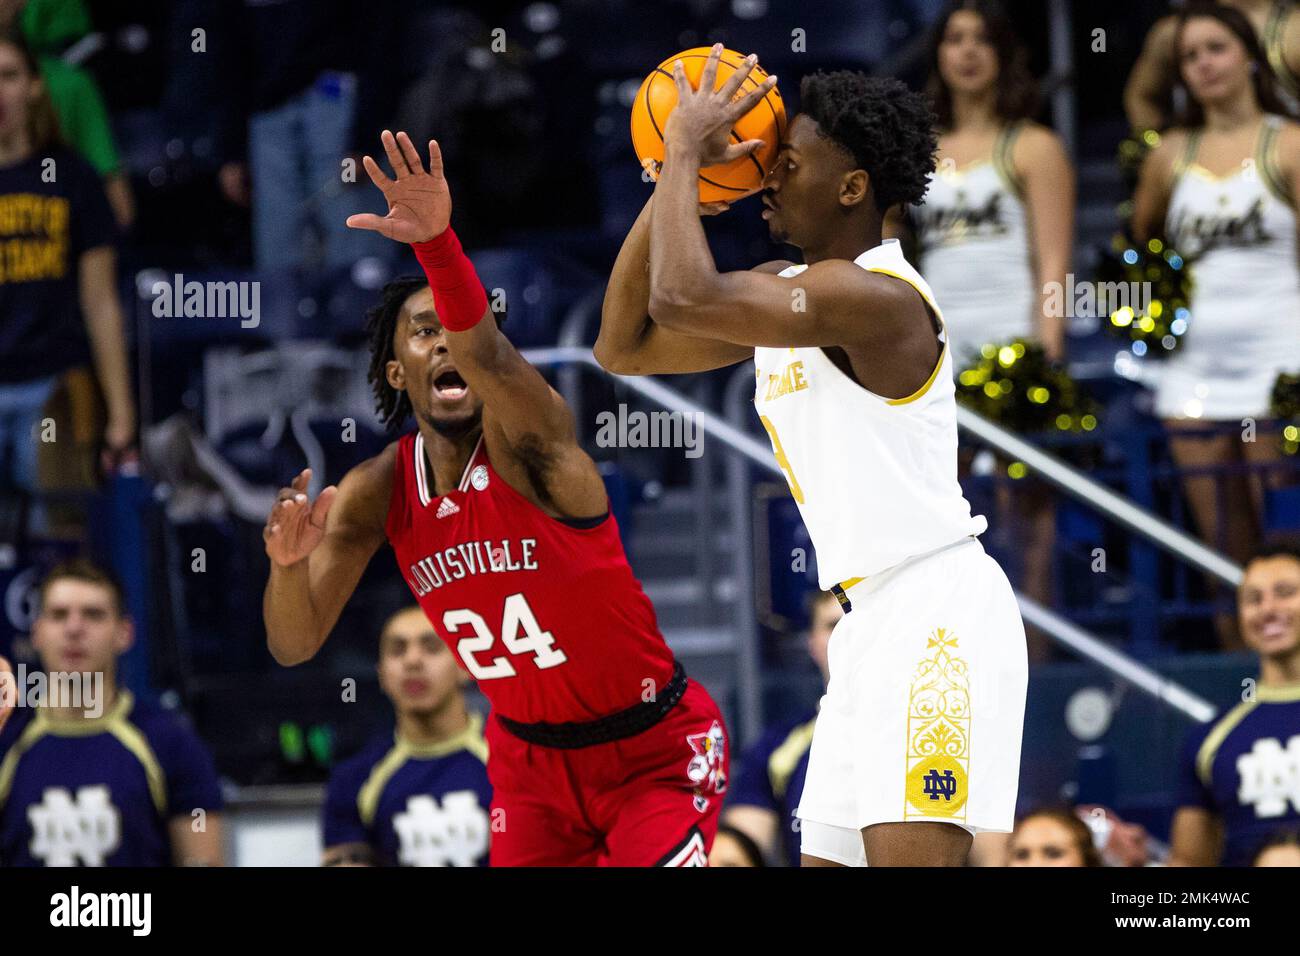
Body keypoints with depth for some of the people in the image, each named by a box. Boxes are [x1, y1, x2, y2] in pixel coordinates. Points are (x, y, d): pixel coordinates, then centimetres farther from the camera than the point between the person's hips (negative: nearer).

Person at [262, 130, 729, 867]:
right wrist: (287, 564, -31)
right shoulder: (376, 494, -6)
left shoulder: (529, 440, -21)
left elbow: (488, 358, -44)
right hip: (532, 758, 5)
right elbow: (296, 645, -8)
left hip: (656, 750, -5)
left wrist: (438, 242, -63)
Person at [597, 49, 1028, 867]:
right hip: (874, 618, 10)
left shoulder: (876, 296, -16)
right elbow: (625, 346, 17)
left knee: (908, 859, -20)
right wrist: (672, 181, 9)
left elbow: (684, 298, -26)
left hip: (937, 611, -10)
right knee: (827, 859, 8)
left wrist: (687, 150, -12)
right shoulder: (783, 292, 15)